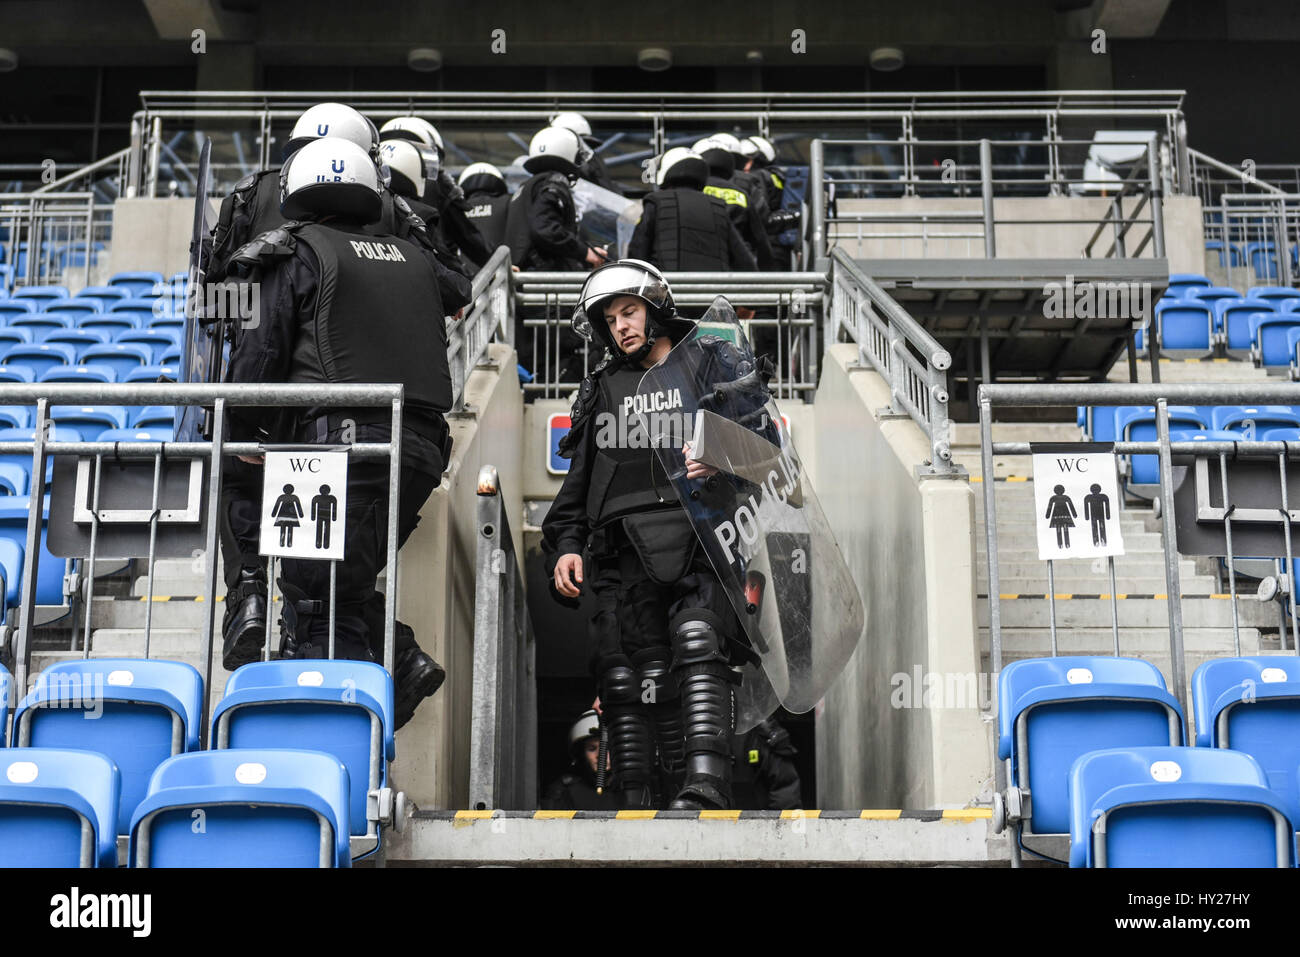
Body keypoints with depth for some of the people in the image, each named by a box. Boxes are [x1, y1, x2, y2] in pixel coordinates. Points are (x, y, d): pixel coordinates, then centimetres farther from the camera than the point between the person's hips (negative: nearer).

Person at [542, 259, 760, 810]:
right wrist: (566, 544, 14)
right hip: (624, 553, 3)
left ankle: (705, 786, -33)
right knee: (632, 682, -5)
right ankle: (639, 807, -3)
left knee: (698, 643, -26)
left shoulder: (714, 363, 16)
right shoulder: (600, 390, 27)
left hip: (701, 542, -3)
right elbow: (578, 479, 28)